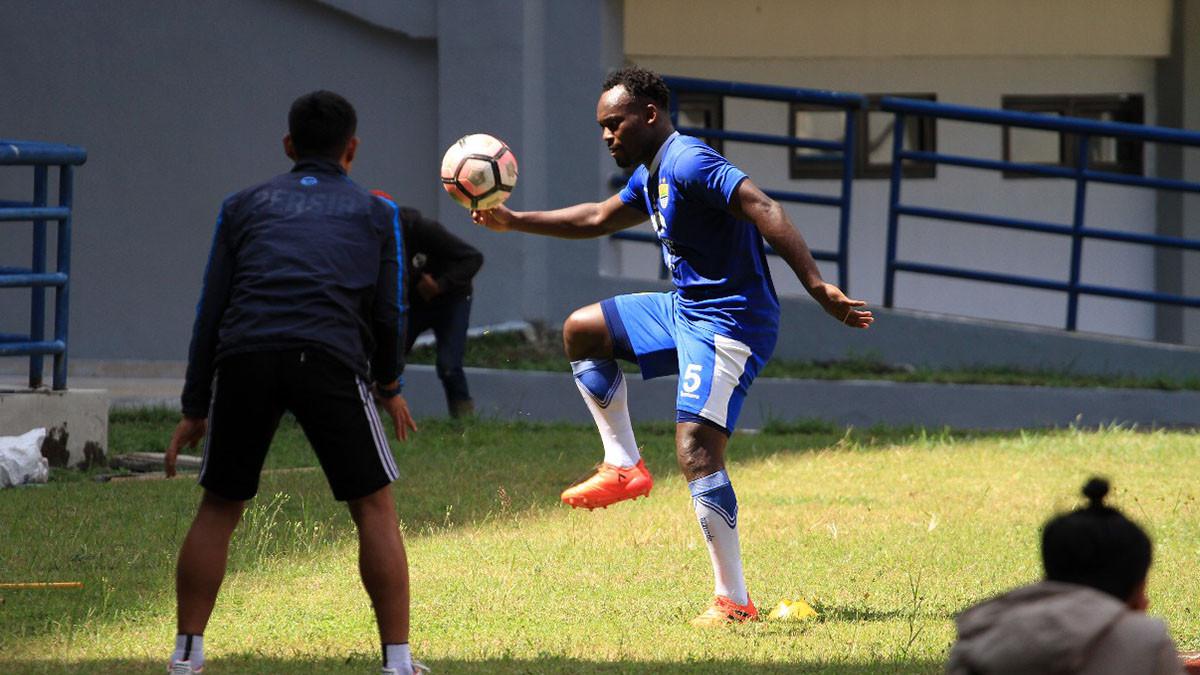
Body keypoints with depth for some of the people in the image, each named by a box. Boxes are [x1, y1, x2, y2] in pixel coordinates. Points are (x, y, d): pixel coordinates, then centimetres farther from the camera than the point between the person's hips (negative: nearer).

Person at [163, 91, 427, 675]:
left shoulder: (244, 206, 25)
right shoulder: (375, 212, 22)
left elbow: (210, 311, 20)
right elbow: (389, 311, 15)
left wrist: (193, 408, 22)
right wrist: (389, 386, 32)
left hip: (244, 360, 2)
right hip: (330, 358, -2)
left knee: (219, 507, 15)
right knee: (373, 506, 8)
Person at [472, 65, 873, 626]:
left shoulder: (687, 164, -19)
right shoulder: (650, 175, 14)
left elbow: (766, 212, -29)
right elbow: (599, 219, 32)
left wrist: (817, 287, -37)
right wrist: (514, 222, 30)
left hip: (727, 323, -11)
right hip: (685, 310, 11)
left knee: (696, 450, -18)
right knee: (581, 330, 19)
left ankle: (734, 602, -17)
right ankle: (624, 467, 18)